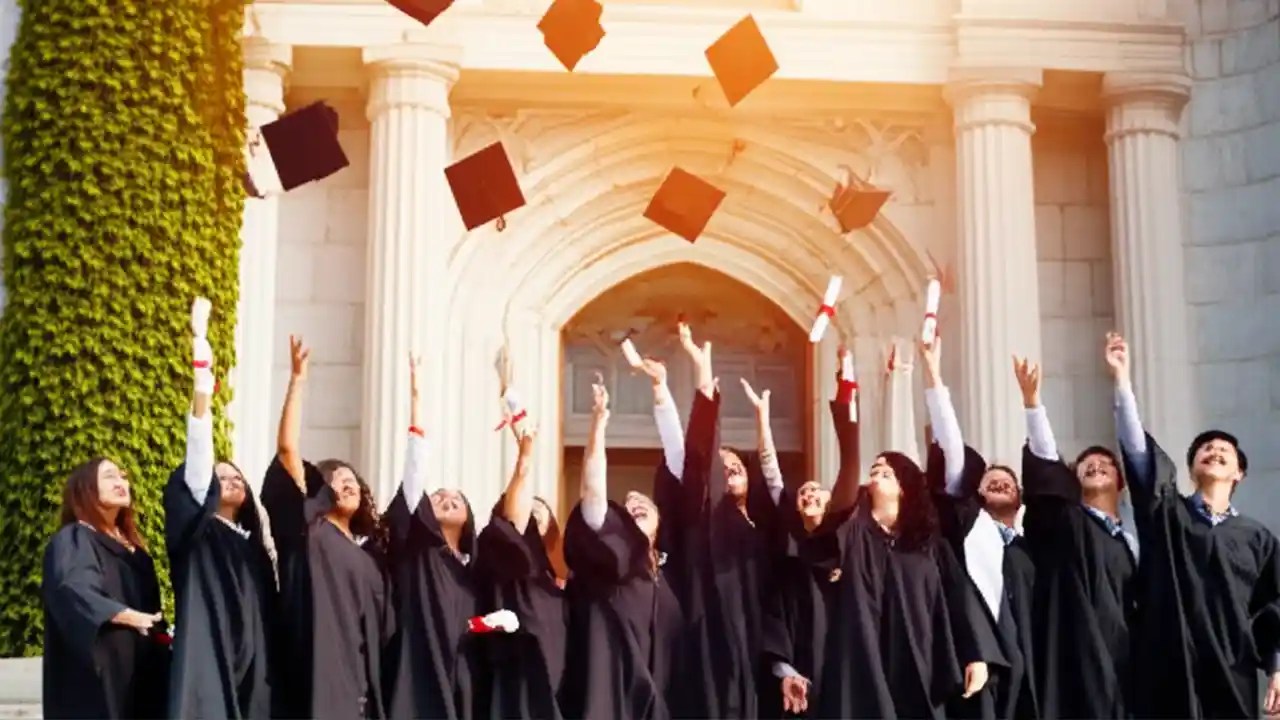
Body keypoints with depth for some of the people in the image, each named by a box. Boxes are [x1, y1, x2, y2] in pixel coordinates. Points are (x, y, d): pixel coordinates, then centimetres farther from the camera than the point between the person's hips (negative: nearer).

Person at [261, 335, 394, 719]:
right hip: (317, 674, -6)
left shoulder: (368, 551, 20)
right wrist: (297, 380, -10)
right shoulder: (306, 531, 3)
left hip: (360, 679, 6)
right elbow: (286, 448, -7)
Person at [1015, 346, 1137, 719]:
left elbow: (1137, 611, 19)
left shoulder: (1129, 542, 20)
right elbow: (1044, 460, -9)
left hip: (1116, 661, 4)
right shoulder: (1061, 520, 6)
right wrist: (1031, 398, -20)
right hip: (1071, 656, -4)